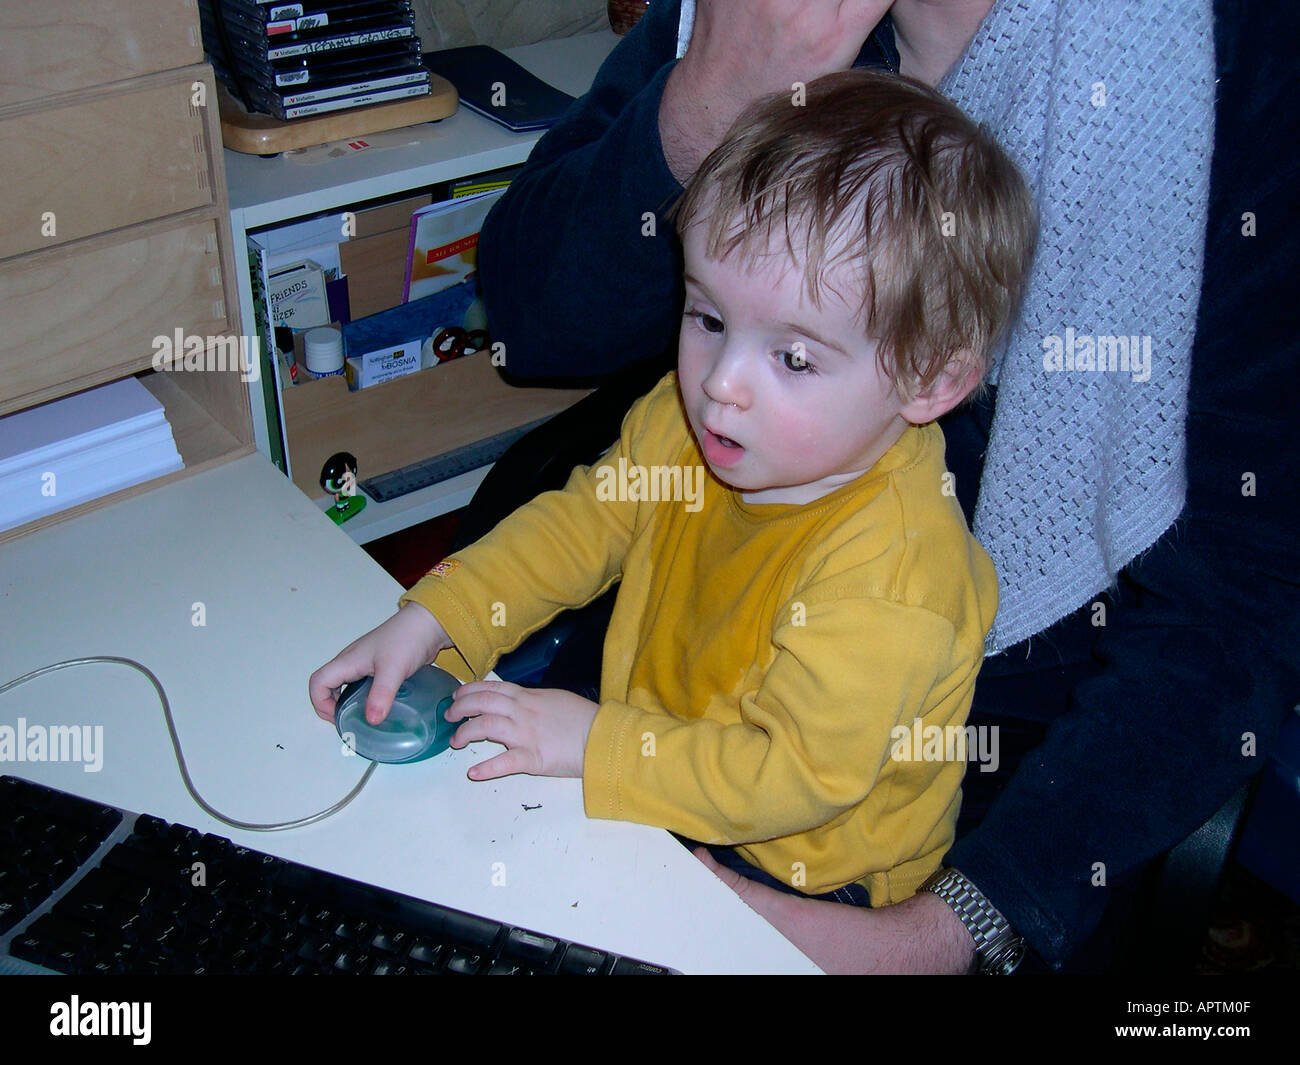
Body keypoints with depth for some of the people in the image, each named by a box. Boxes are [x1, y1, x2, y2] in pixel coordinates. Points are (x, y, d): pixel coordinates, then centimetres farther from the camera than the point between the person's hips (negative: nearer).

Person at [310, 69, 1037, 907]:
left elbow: (796, 775, -29)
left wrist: (595, 745, -27)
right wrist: (430, 621, -7)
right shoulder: (687, 420, -11)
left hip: (796, 880, -7)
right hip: (658, 757, 7)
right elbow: (583, 523, 3)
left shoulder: (890, 568, -33)